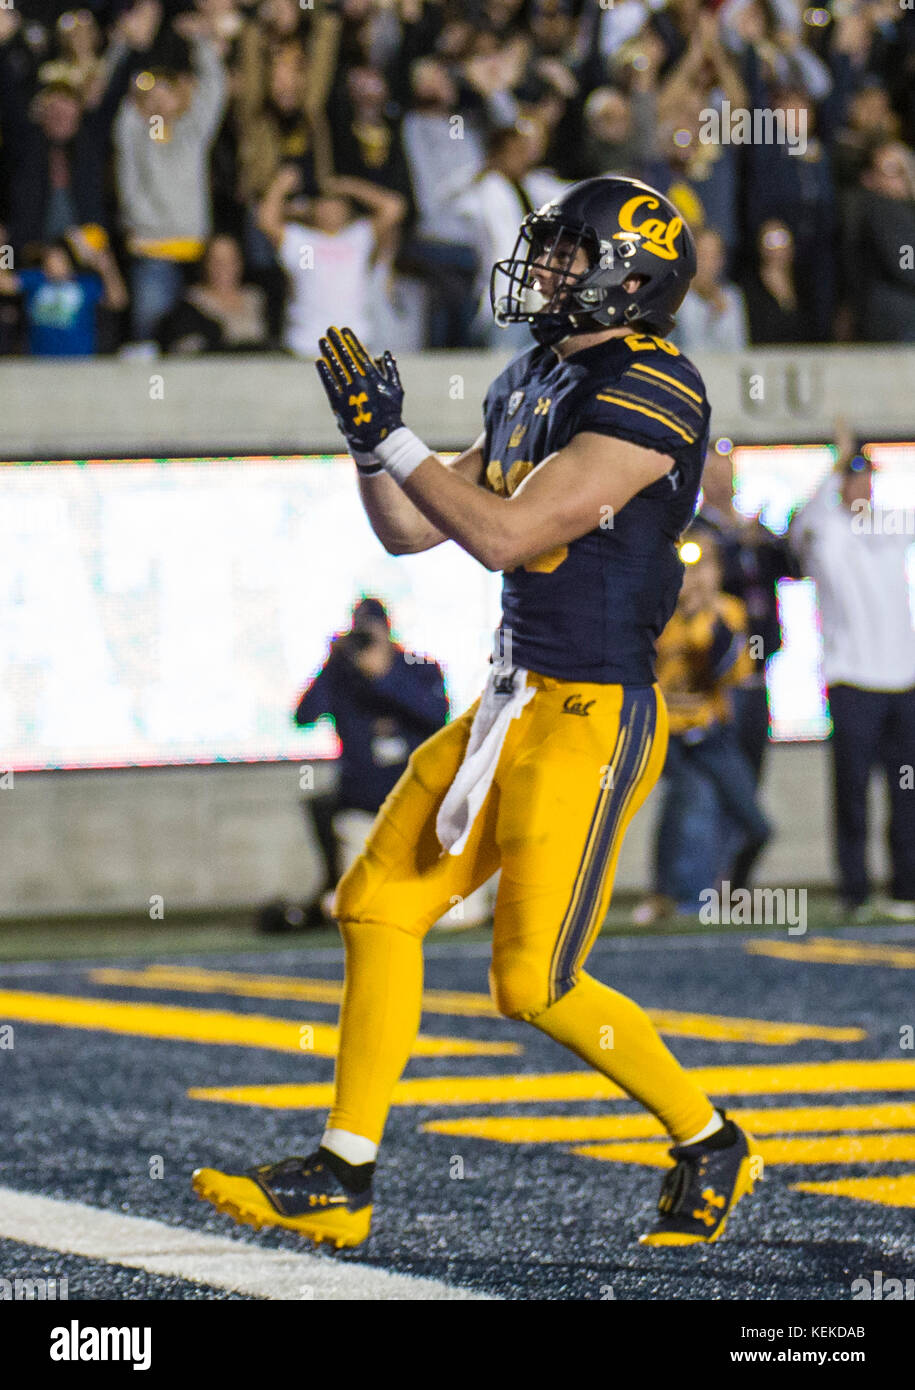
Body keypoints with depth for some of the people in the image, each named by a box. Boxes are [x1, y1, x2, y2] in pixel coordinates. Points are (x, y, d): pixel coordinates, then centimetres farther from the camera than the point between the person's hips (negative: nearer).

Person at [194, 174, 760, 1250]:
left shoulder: (650, 392, -16)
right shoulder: (530, 384, 12)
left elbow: (505, 534, -21)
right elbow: (410, 531, 17)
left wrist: (392, 436, -16)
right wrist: (371, 440, 1)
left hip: (594, 718, -9)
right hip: (512, 705, 9)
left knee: (535, 983, -7)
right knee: (378, 906, 7)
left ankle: (708, 1146, 14)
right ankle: (340, 1181, 13)